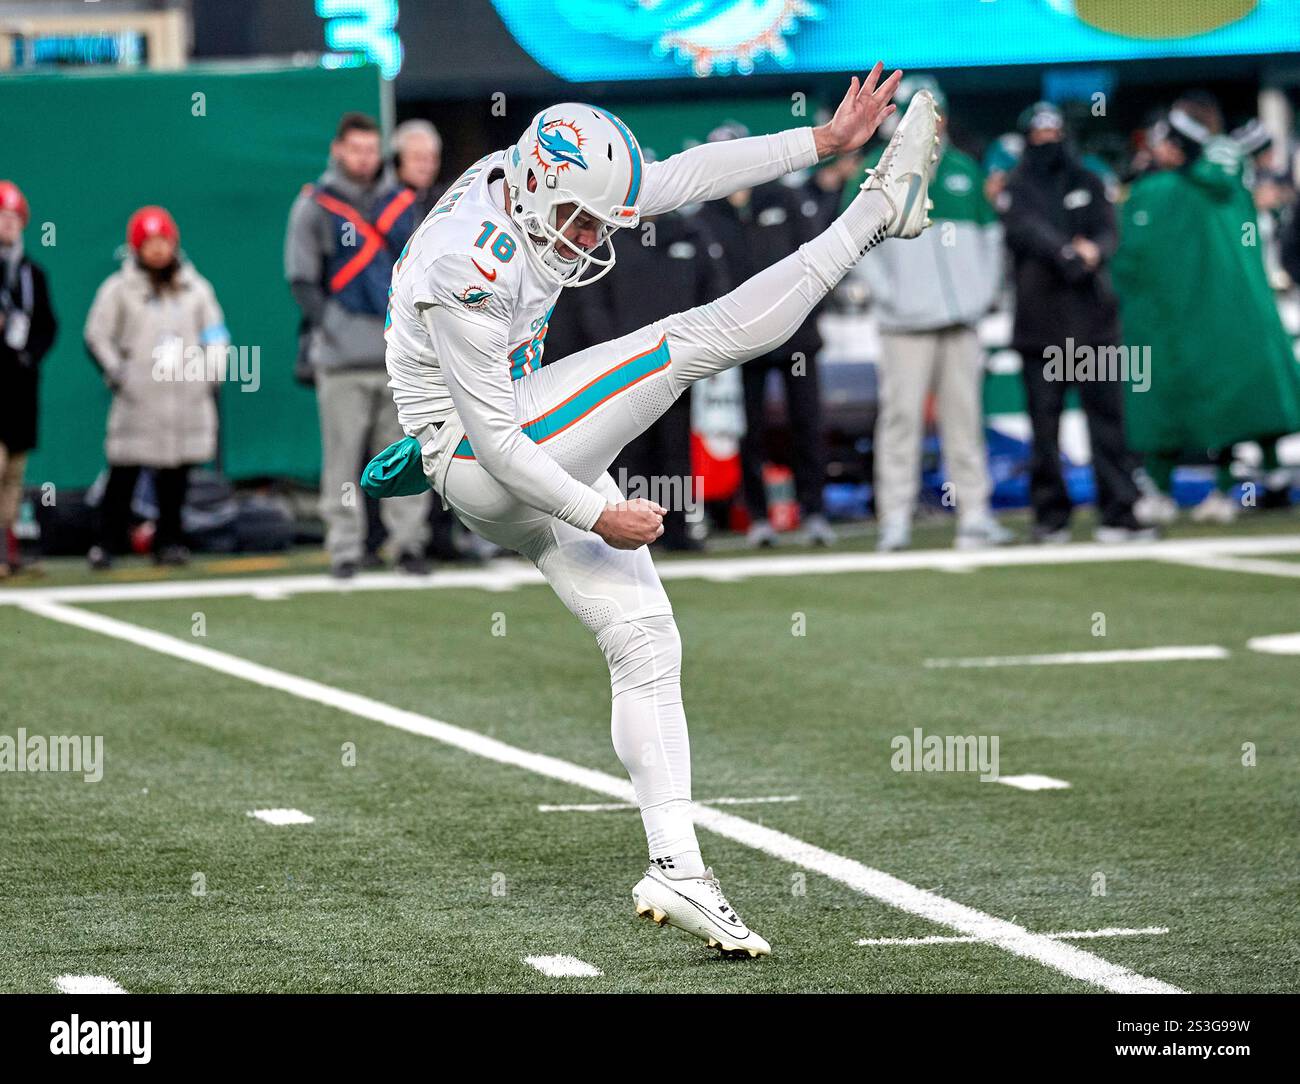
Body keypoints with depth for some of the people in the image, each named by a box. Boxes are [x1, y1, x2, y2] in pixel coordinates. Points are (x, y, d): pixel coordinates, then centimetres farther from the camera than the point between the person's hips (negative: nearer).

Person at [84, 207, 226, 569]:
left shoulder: (196, 288, 14)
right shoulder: (119, 289, 5)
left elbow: (215, 334, 20)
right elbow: (97, 336, 6)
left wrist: (212, 375, 10)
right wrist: (115, 373, -3)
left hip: (187, 398, 3)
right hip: (138, 400, -3)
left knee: (176, 476, 1)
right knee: (123, 474, -6)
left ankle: (169, 541, 9)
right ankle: (105, 543, -3)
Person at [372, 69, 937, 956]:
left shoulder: (543, 191, -1)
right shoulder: (472, 270, -27)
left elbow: (688, 175, 4)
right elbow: (498, 440, -24)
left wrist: (827, 141, 2)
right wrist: (601, 516, -17)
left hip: (538, 458, 10)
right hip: (486, 466, -10)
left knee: (647, 646, 4)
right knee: (694, 344, -13)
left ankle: (677, 869, 3)